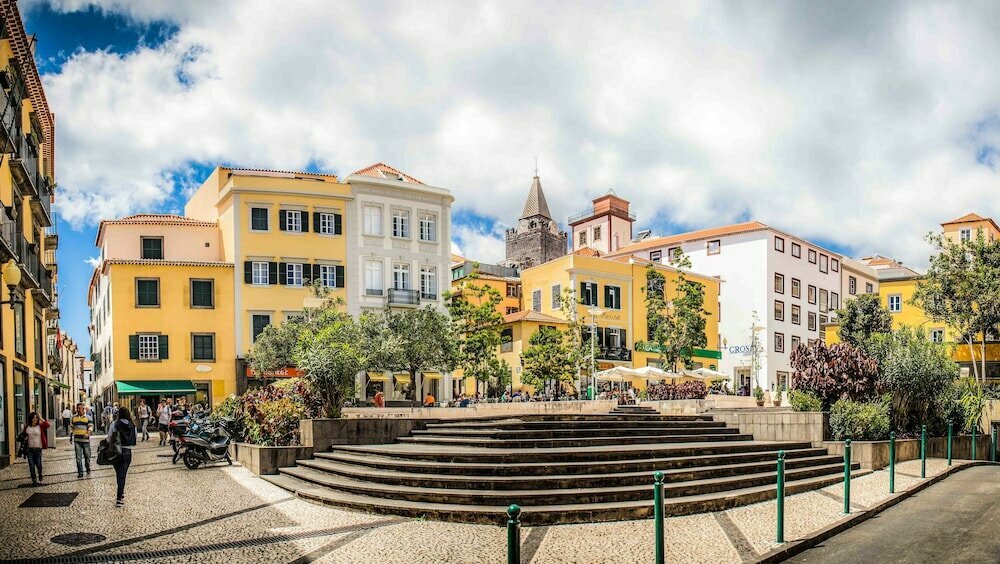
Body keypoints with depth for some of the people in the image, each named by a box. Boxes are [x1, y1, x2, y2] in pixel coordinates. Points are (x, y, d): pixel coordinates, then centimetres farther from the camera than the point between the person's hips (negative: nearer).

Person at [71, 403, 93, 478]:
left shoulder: (88, 418, -1)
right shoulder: (74, 418, 10)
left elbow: (91, 427, -8)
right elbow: (72, 428, 19)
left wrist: (88, 434, -27)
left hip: (85, 440, -2)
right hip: (77, 440, 2)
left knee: (87, 456, 7)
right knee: (78, 457, -1)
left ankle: (88, 468, 29)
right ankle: (80, 472, 2)